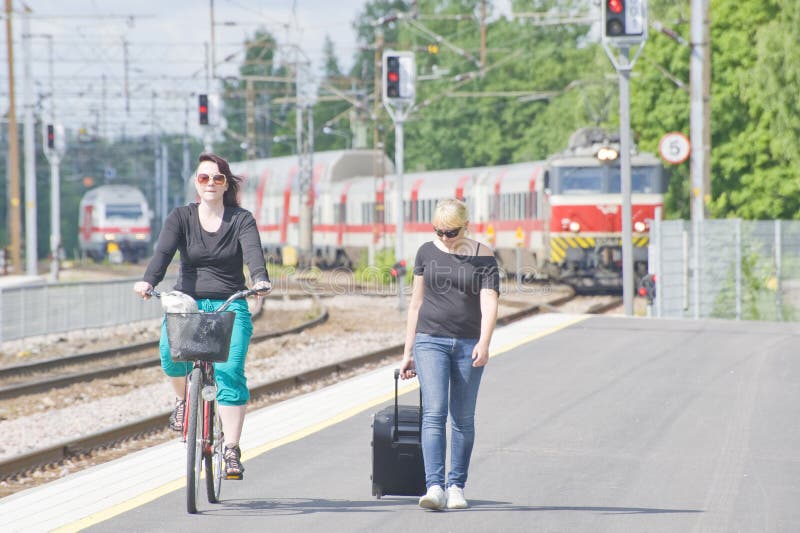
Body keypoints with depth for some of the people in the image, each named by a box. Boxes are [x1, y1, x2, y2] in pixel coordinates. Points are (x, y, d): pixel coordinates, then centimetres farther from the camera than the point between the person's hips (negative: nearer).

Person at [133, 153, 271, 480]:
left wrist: (260, 279, -37)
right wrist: (148, 281, -31)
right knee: (171, 352, -29)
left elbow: (253, 251, -15)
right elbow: (164, 251, -11)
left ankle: (232, 451, -15)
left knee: (229, 373, -19)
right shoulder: (181, 218, 6)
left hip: (230, 306, -1)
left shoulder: (241, 220, 4)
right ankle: (182, 398, 3)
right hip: (186, 303, 1)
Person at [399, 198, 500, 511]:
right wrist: (408, 352, 11)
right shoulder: (427, 253, 7)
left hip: (469, 344, 0)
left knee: (463, 418, 5)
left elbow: (489, 303, -10)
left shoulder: (483, 256, 0)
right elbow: (416, 303, 12)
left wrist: (484, 342, -26)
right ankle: (434, 487, -21)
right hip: (430, 341, 0)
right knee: (434, 413, -13)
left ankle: (456, 486, 16)